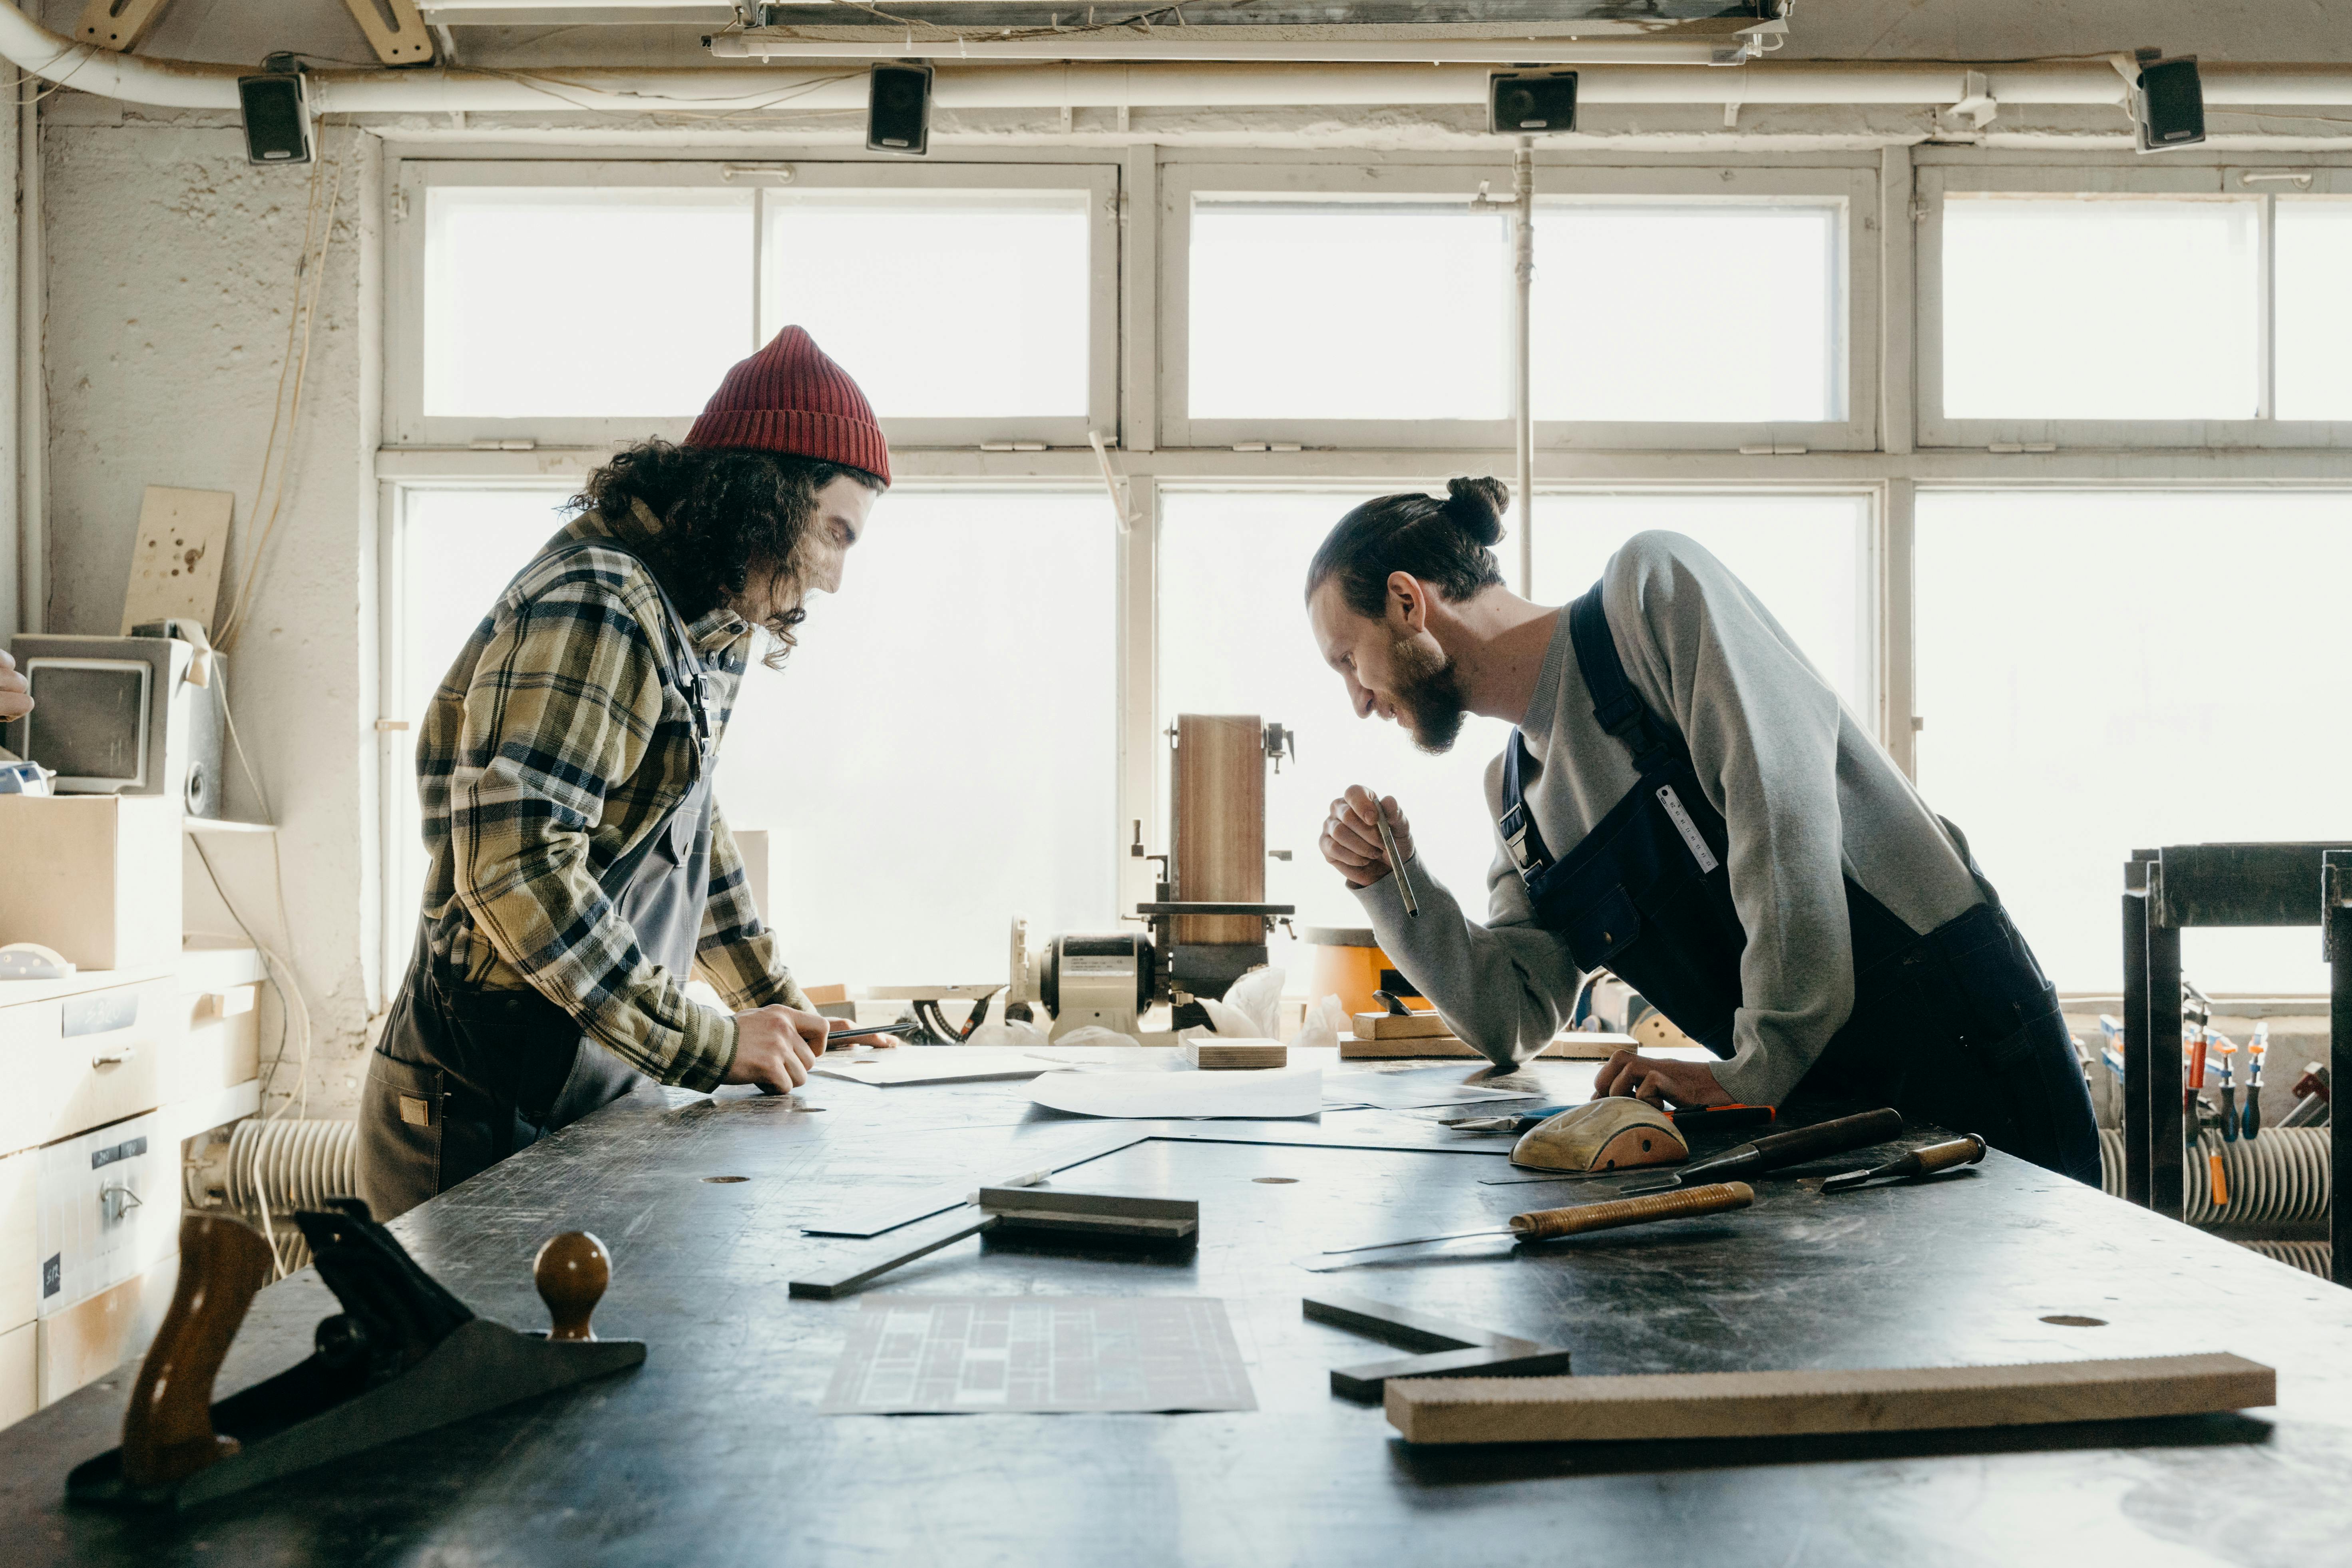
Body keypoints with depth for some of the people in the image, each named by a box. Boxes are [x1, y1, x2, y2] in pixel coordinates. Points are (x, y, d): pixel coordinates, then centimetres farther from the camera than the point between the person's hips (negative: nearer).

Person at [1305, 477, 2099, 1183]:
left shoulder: (1653, 587, -9)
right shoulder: (1511, 789, 14)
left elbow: (1782, 793, -22)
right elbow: (1516, 1019, 14)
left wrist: (1757, 1070, -24)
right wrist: (1391, 885, 1)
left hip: (1955, 1043, -6)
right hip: (1818, 1092, 7)